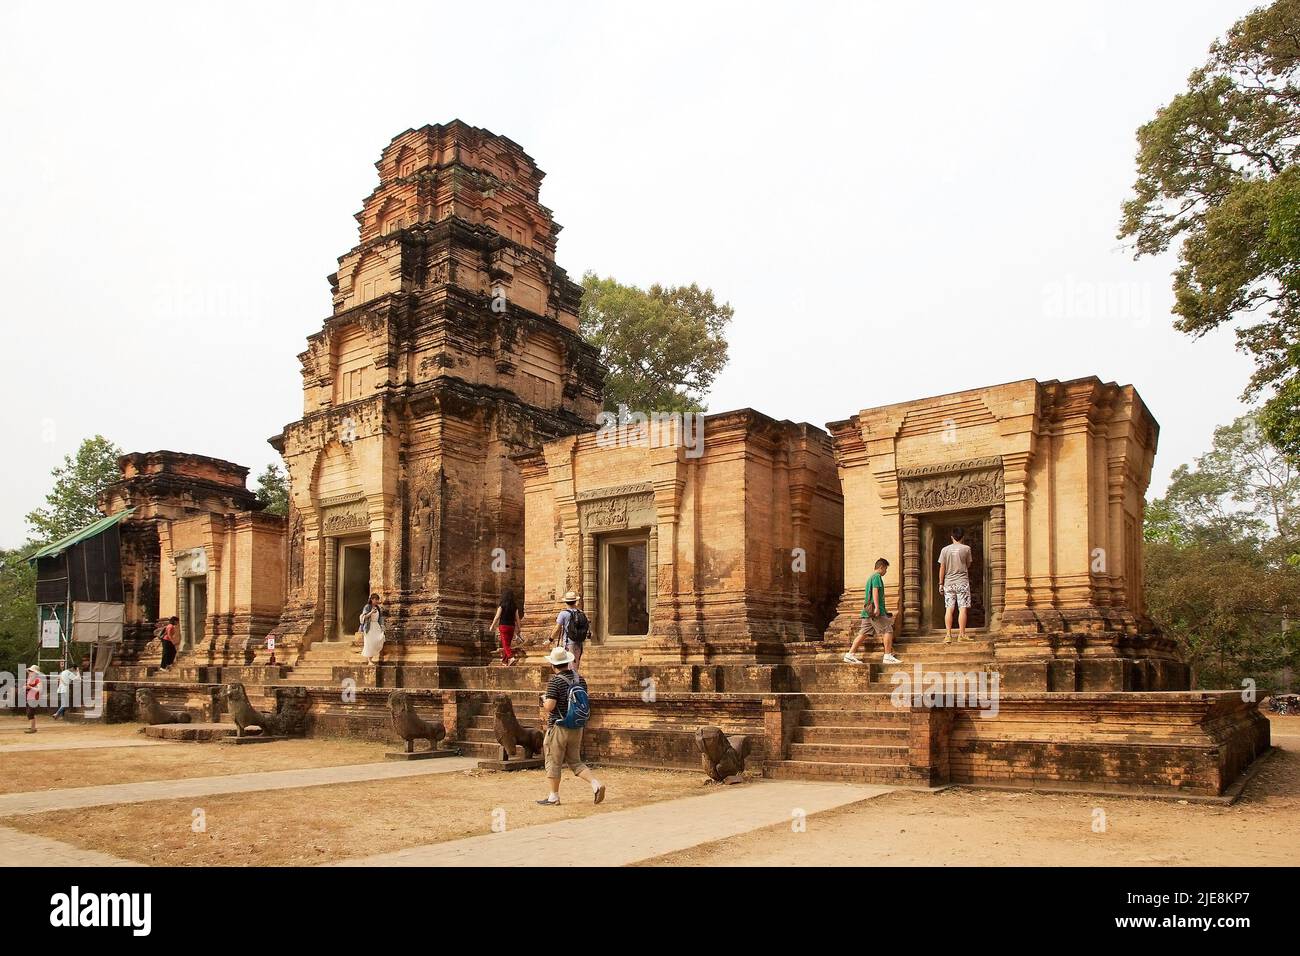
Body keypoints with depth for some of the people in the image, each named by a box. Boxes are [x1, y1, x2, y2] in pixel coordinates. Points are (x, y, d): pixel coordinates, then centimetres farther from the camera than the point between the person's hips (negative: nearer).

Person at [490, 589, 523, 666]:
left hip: (503, 625, -5)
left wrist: (492, 625, 2)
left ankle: (511, 658, -28)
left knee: (505, 644, -7)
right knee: (507, 644, 16)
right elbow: (517, 618, 5)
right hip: (511, 626, 5)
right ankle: (505, 660, 24)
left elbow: (497, 616, -8)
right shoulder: (515, 606, 5)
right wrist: (519, 628, 11)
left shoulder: (502, 604, -7)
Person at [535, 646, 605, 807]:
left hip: (559, 728, -6)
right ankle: (596, 784, 0)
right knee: (575, 762, 15)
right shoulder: (580, 680, 4)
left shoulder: (556, 681, -15)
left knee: (553, 763, 7)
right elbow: (584, 703, 13)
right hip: (577, 728, 6)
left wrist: (544, 699, 0)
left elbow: (549, 707, -22)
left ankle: (553, 797, 15)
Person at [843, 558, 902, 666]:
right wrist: (877, 607, -25)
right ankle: (888, 656, -7)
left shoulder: (870, 577, 25)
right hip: (876, 611, -9)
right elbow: (875, 591, -17)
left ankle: (850, 655, 0)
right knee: (888, 630, -5)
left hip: (868, 612, 9)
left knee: (863, 633, 5)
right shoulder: (877, 576, -4)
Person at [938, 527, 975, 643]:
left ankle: (948, 635, -2)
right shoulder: (966, 548, -2)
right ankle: (961, 634, -2)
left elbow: (942, 568, 2)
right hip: (962, 582, -2)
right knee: (962, 608, 0)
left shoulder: (945, 549, 1)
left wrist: (941, 583, 7)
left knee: (949, 609, 1)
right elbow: (968, 565, 8)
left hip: (949, 583, 2)